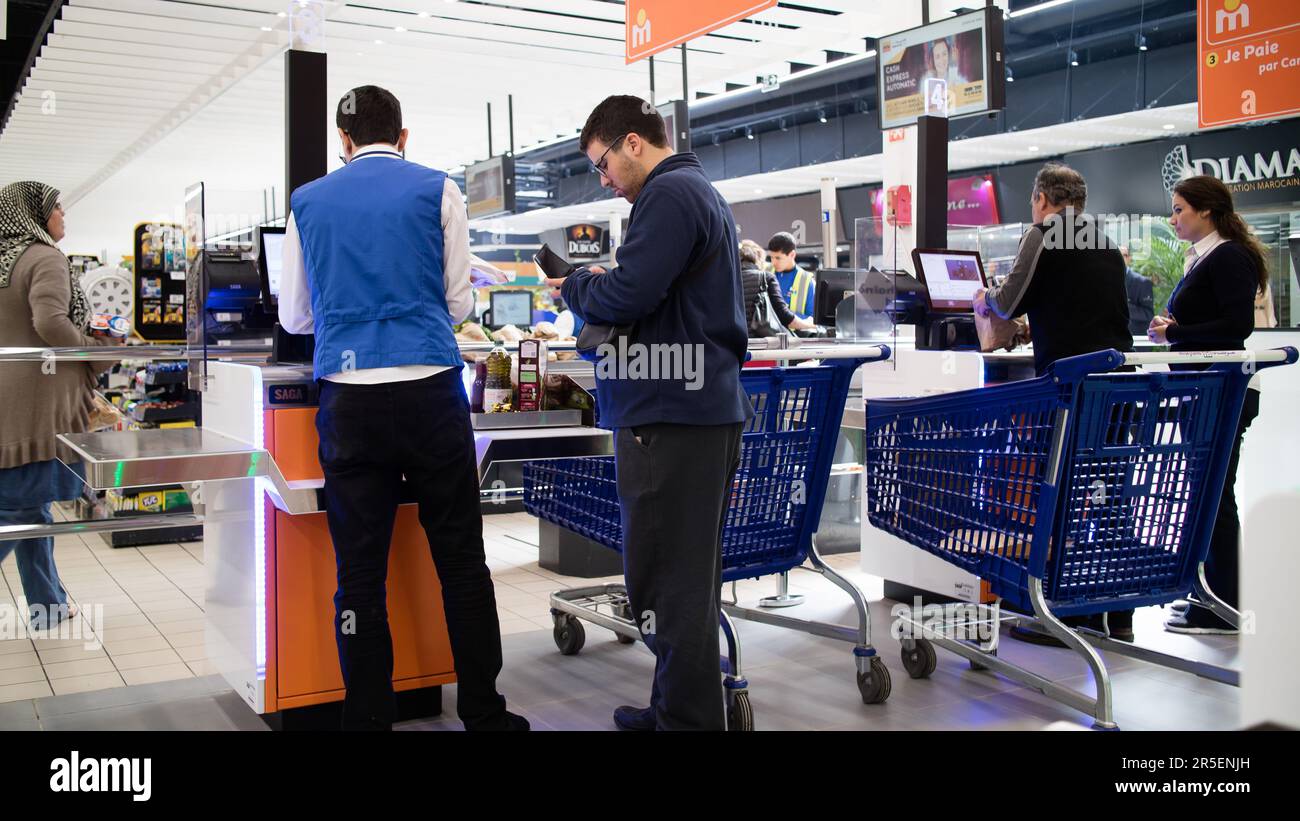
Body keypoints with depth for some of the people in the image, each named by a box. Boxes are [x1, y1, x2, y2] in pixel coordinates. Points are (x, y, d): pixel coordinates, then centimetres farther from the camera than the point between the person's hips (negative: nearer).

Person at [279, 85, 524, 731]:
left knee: (360, 571, 6)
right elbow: (459, 302, 7)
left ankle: (368, 717, 12)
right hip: (430, 392, -1)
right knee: (461, 561, 7)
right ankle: (483, 713, 13)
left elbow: (294, 317, 16)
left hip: (349, 400, 2)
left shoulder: (308, 201, 11)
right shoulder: (437, 190, 5)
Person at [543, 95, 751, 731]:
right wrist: (595, 287, 12)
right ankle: (684, 708, 27)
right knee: (690, 576, 17)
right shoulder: (702, 191, 22)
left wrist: (576, 285, 0)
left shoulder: (669, 194, -11)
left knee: (667, 582, -5)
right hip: (709, 406, 11)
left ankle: (687, 719, 2)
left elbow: (626, 296, -20)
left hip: (669, 416, -11)